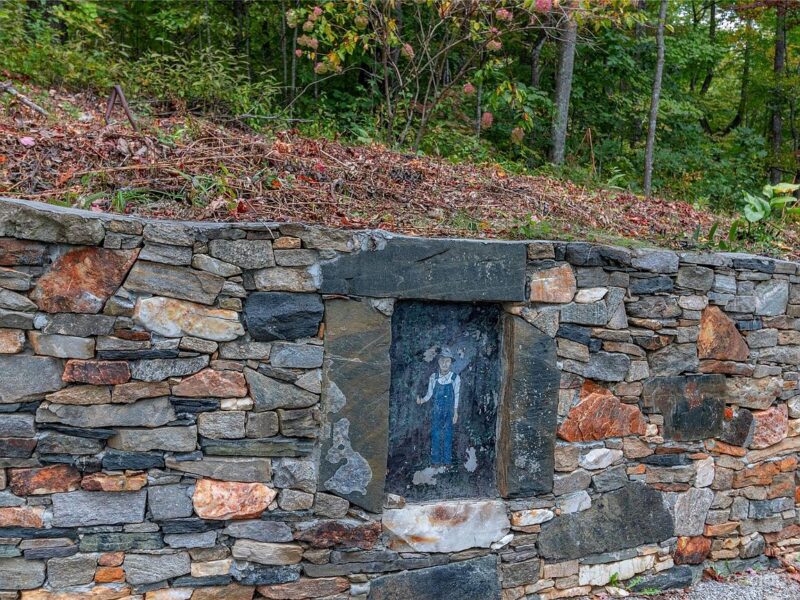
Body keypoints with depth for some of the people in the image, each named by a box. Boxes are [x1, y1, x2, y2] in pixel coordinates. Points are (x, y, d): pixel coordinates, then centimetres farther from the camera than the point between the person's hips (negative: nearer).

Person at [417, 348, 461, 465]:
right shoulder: (433, 377, -6)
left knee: (447, 436, 5)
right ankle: (435, 460, 15)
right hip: (436, 412, 1)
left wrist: (455, 412, 1)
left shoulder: (455, 378, -8)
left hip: (449, 412, -1)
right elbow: (430, 394, 1)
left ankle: (447, 460, 14)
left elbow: (456, 396, -1)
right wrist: (422, 400, -17)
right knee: (435, 435, 5)